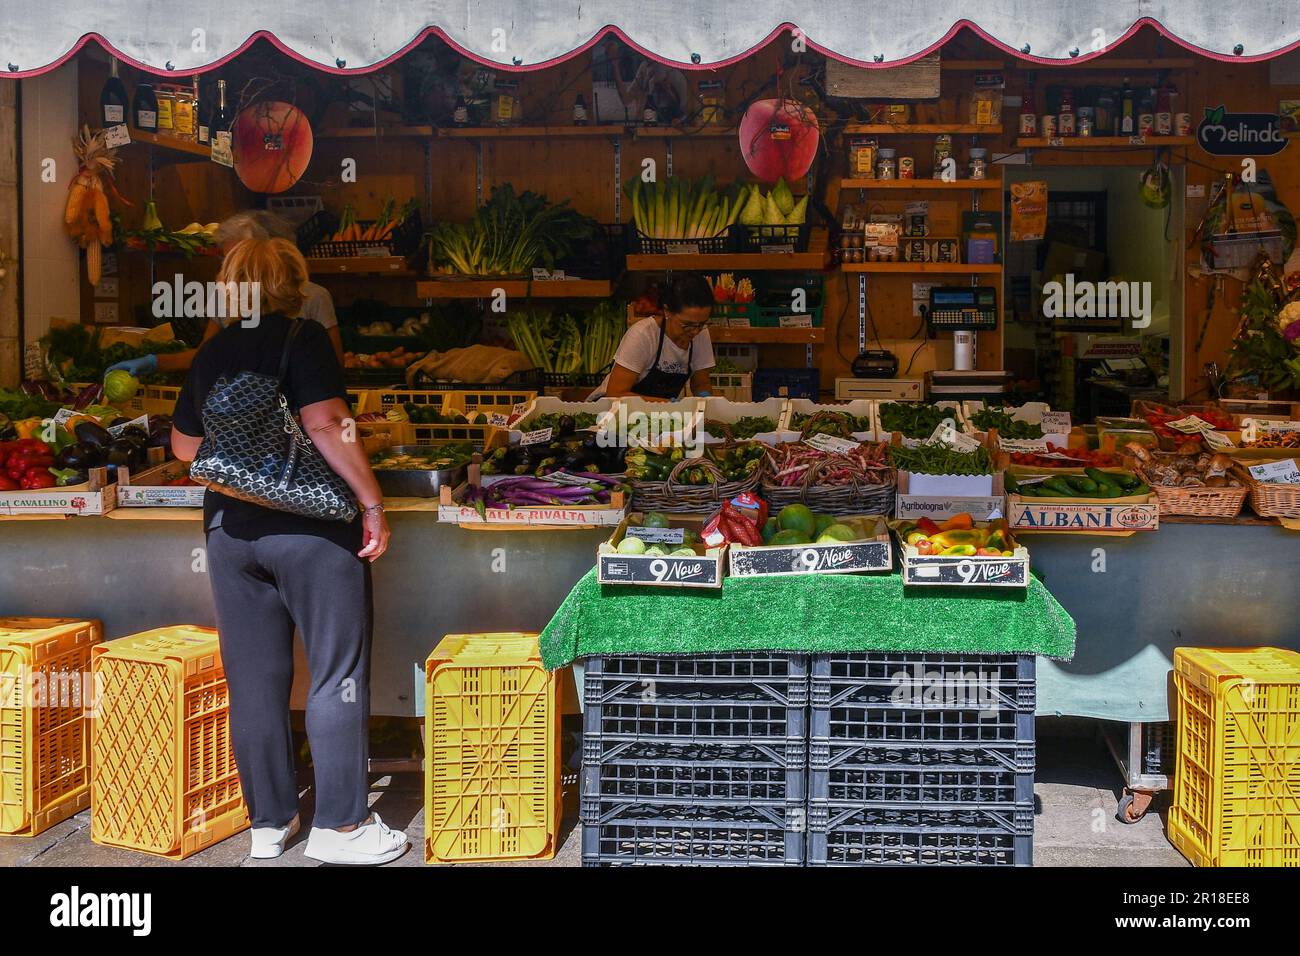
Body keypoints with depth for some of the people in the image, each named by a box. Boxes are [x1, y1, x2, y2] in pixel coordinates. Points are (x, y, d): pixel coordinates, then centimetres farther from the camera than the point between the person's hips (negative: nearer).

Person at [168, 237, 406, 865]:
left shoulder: (210, 354, 10)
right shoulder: (301, 338, -7)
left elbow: (184, 446, 20)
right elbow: (325, 425, -18)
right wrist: (372, 503, -15)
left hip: (229, 527, 6)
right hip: (310, 529, -6)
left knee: (254, 679, 11)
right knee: (338, 675, 2)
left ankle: (268, 823, 19)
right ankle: (338, 826, 5)